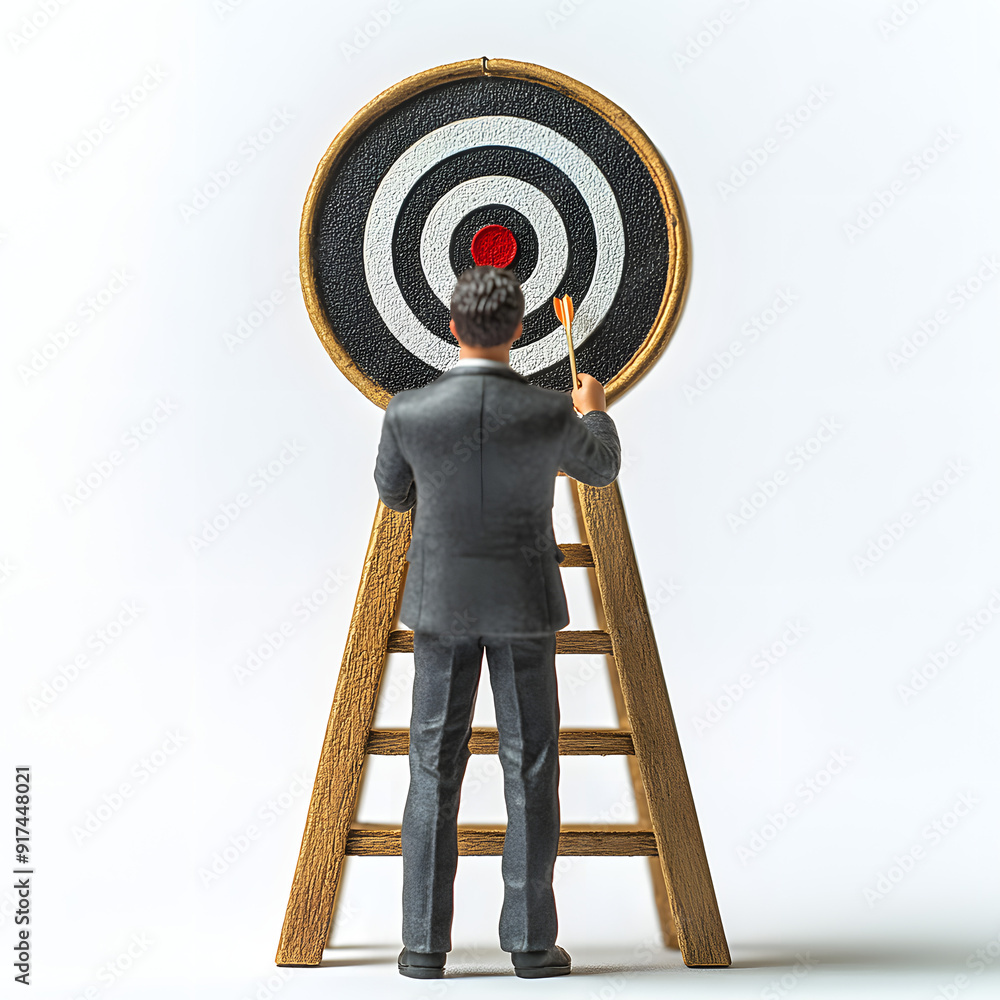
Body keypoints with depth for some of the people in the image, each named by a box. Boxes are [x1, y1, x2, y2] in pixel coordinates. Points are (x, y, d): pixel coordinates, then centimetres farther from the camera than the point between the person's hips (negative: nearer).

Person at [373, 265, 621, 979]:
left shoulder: (409, 412, -13)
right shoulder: (551, 413, -14)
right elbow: (600, 470, 9)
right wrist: (595, 412, 29)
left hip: (441, 601, 1)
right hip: (524, 603, -1)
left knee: (436, 771, 8)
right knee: (531, 771, 7)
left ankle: (425, 944, 8)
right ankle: (531, 941, 9)